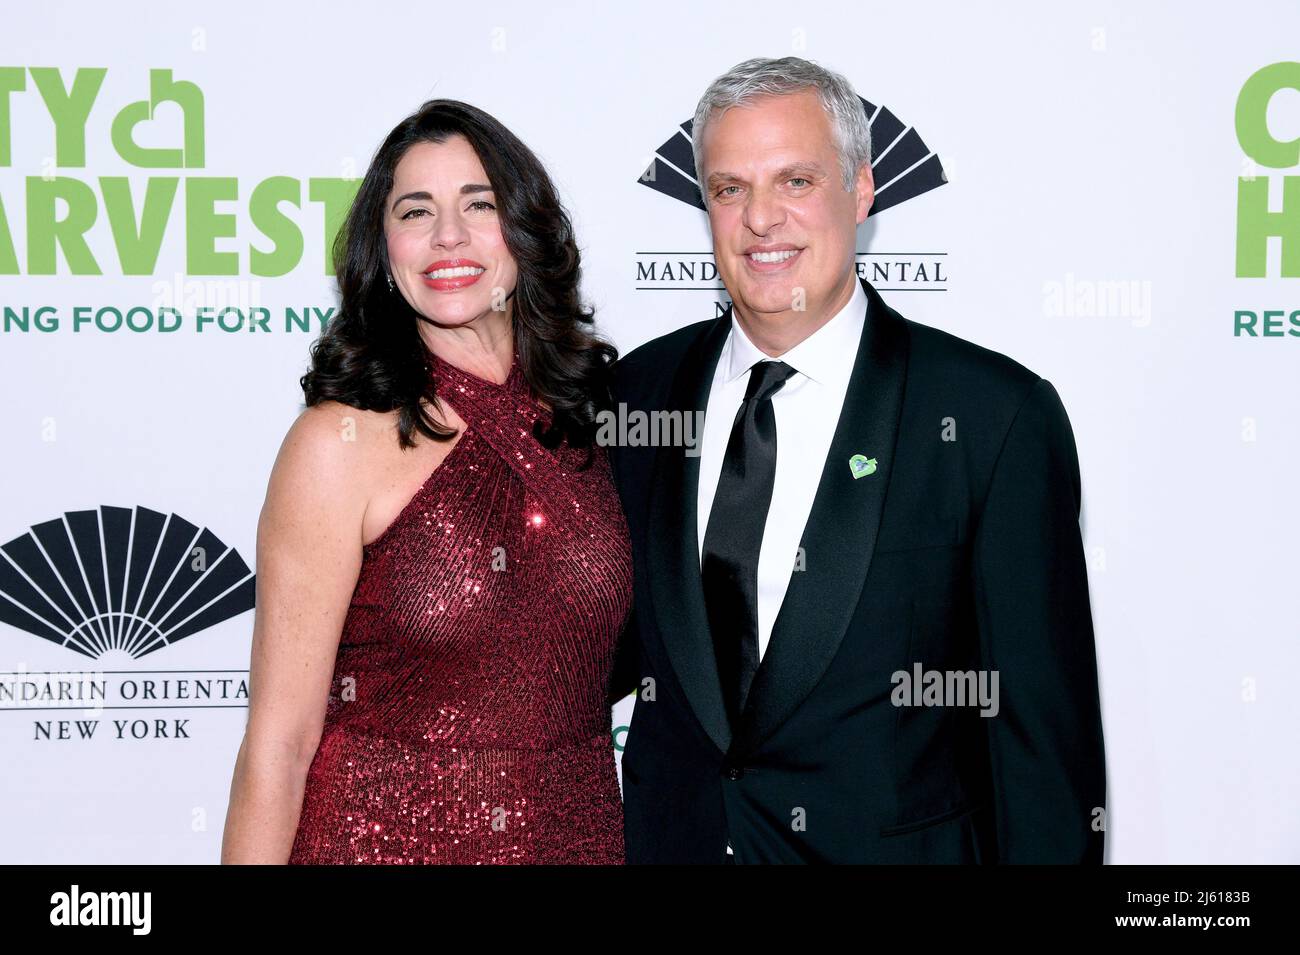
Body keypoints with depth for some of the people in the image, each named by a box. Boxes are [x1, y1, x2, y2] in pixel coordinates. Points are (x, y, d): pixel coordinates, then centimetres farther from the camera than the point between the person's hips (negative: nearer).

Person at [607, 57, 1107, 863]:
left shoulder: (997, 416, -15)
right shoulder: (642, 389, -2)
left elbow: (1043, 728, -12)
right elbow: (625, 640, 7)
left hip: (891, 842, -3)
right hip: (670, 836, 3)